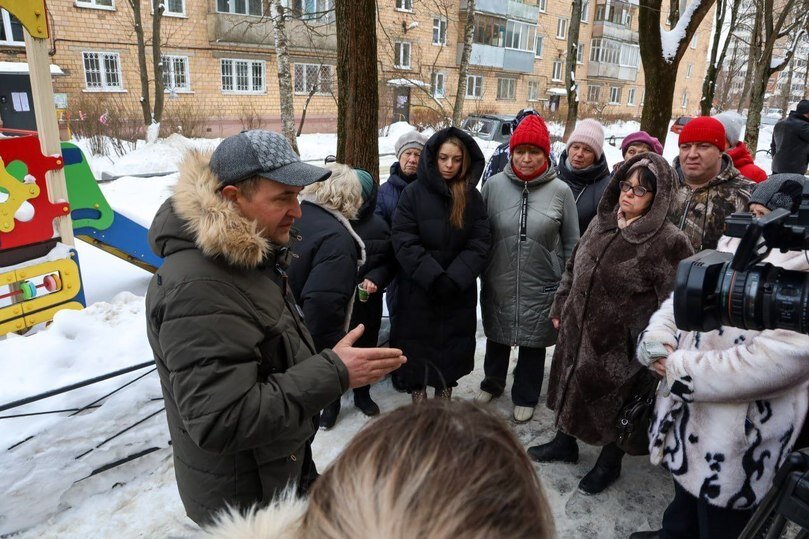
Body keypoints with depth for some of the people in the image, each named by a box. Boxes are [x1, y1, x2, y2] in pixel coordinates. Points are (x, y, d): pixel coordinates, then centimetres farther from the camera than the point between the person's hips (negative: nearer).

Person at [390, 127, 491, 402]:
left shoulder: (472, 197, 2)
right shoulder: (413, 193, -5)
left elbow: (480, 244, -4)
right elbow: (403, 241, -12)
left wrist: (454, 279, -16)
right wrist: (433, 277, -20)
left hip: (459, 293, 2)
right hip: (417, 290, -2)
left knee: (453, 344, 13)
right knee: (417, 343, 10)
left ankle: (445, 392, 34)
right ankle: (418, 393, 32)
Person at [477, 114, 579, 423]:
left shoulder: (560, 191, -8)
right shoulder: (494, 185, -6)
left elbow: (571, 243, 0)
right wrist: (480, 271, 7)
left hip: (540, 288, -1)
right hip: (498, 284, 1)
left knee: (533, 343, 14)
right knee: (497, 338, 19)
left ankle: (525, 397, 37)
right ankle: (493, 382, 46)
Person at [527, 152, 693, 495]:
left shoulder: (669, 242, -18)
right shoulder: (602, 223, 3)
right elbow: (572, 269, 13)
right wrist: (560, 308, 15)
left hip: (620, 345, -6)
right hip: (577, 330, 6)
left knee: (613, 400, 13)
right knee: (571, 387, 21)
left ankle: (609, 463, 39)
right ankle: (565, 443, 46)